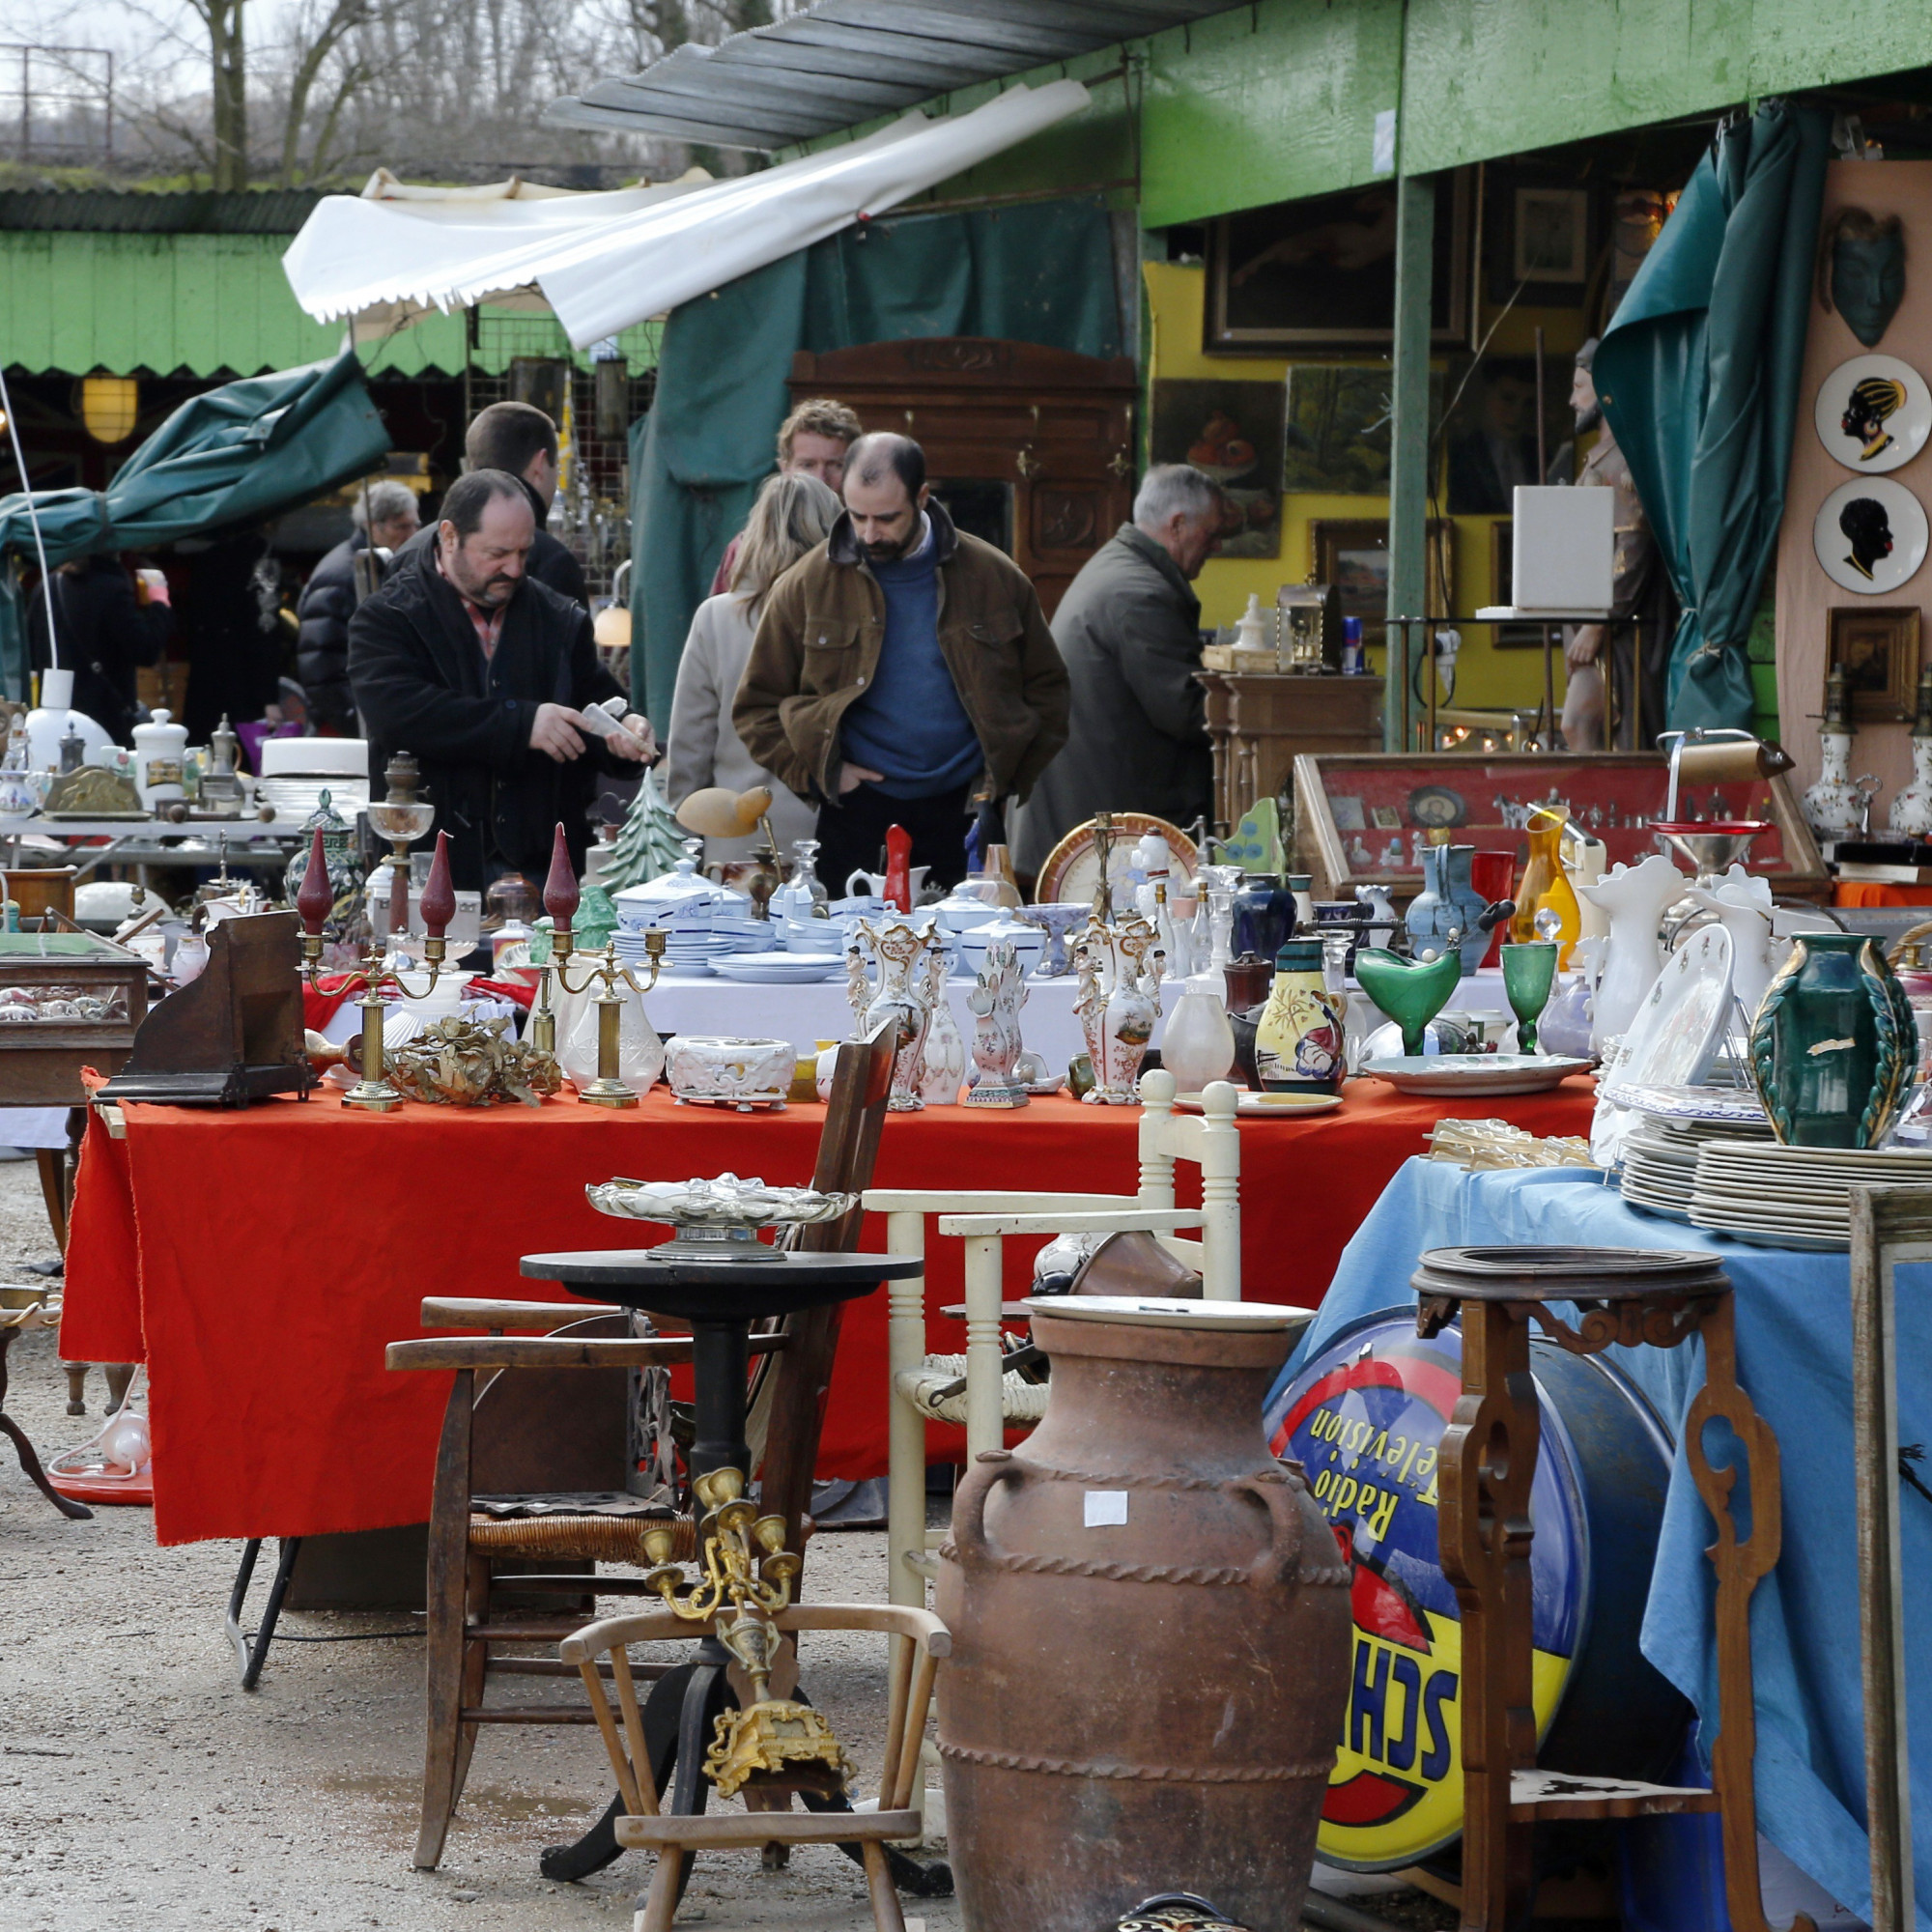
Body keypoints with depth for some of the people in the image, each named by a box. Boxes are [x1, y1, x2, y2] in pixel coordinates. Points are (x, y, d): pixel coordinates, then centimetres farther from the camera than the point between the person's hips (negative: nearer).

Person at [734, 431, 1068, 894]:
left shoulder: (994, 578, 3)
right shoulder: (804, 586, 2)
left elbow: (1046, 689, 13)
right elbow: (756, 707, 8)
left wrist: (1005, 780, 2)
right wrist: (818, 773, -5)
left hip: (962, 819, 0)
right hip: (859, 817, 0)